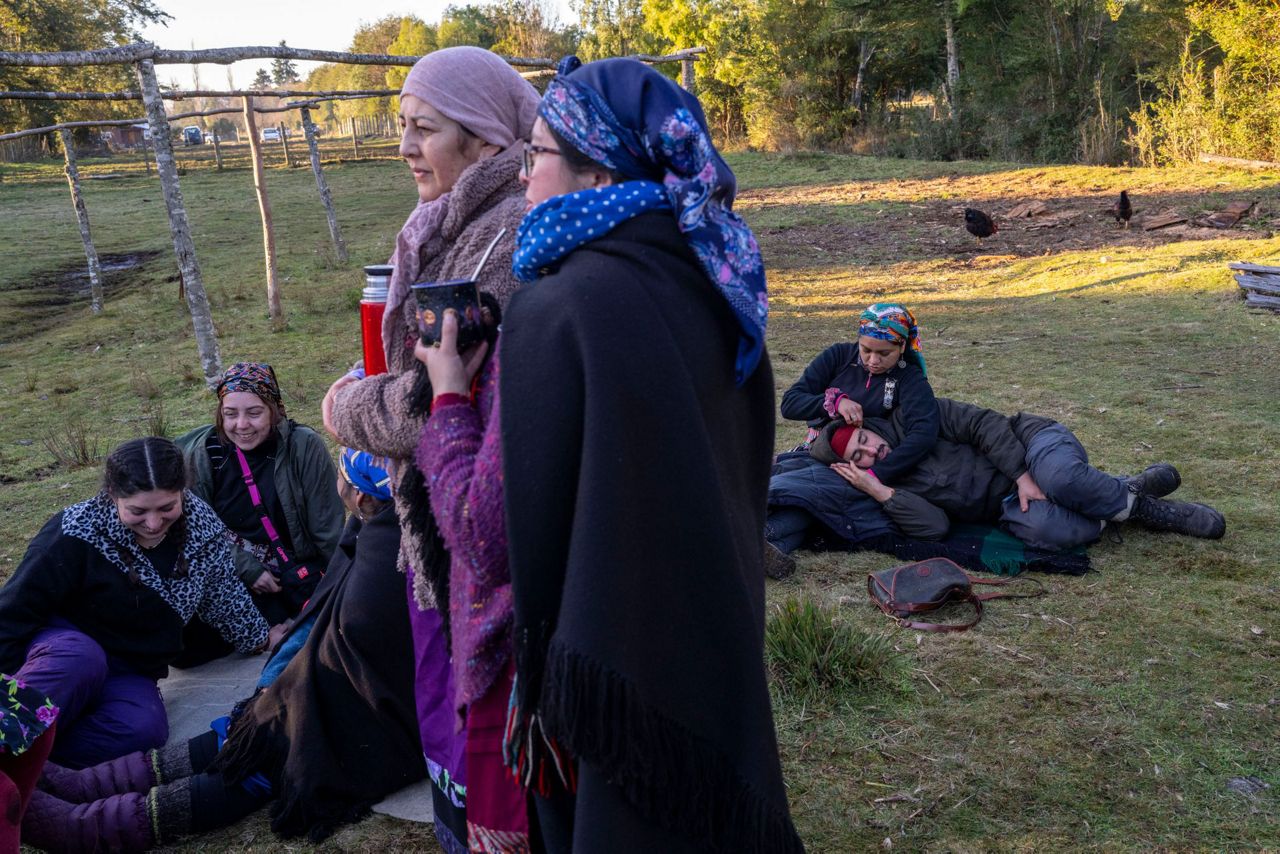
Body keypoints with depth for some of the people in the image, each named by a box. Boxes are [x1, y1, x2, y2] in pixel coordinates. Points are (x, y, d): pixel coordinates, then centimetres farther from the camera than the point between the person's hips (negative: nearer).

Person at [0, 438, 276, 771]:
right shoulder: (76, 534, -22)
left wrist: (259, 638, 19)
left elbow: (223, 592, 8)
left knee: (146, 728, -32)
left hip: (128, 674, 4)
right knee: (80, 657, -42)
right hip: (63, 651, -4)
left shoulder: (200, 522, -10)